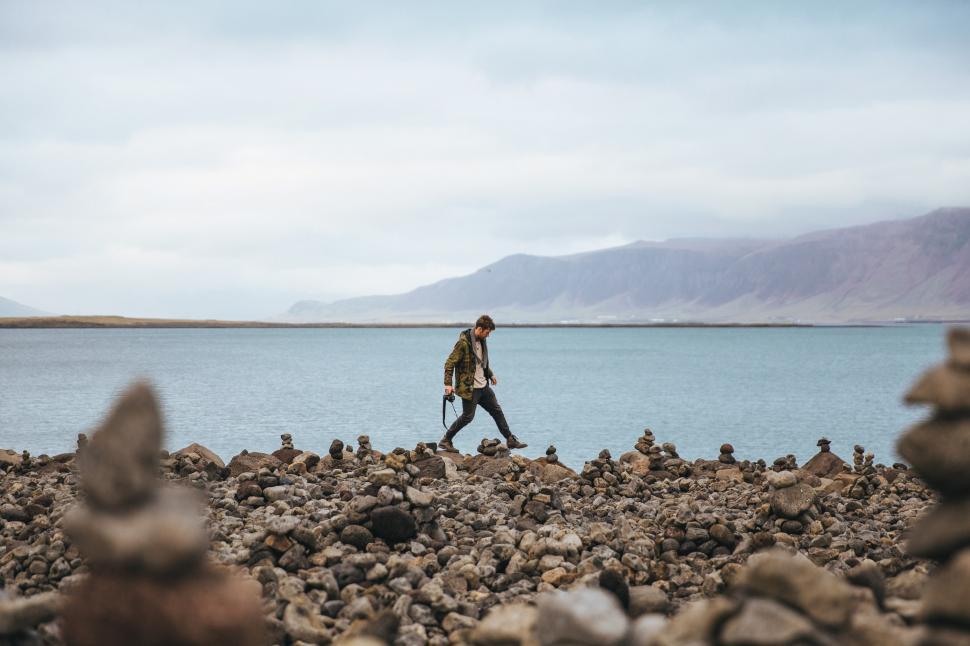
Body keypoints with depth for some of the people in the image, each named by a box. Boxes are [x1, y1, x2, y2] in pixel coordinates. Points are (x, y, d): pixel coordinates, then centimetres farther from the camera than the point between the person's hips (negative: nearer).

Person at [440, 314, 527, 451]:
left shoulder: (481, 341, 8)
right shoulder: (464, 342, -19)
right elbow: (449, 363, -18)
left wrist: (490, 375, 26)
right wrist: (448, 384, -24)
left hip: (483, 386, 8)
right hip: (469, 387, -8)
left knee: (497, 411, 12)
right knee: (468, 416, -4)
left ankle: (511, 440, 20)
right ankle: (446, 441, 8)